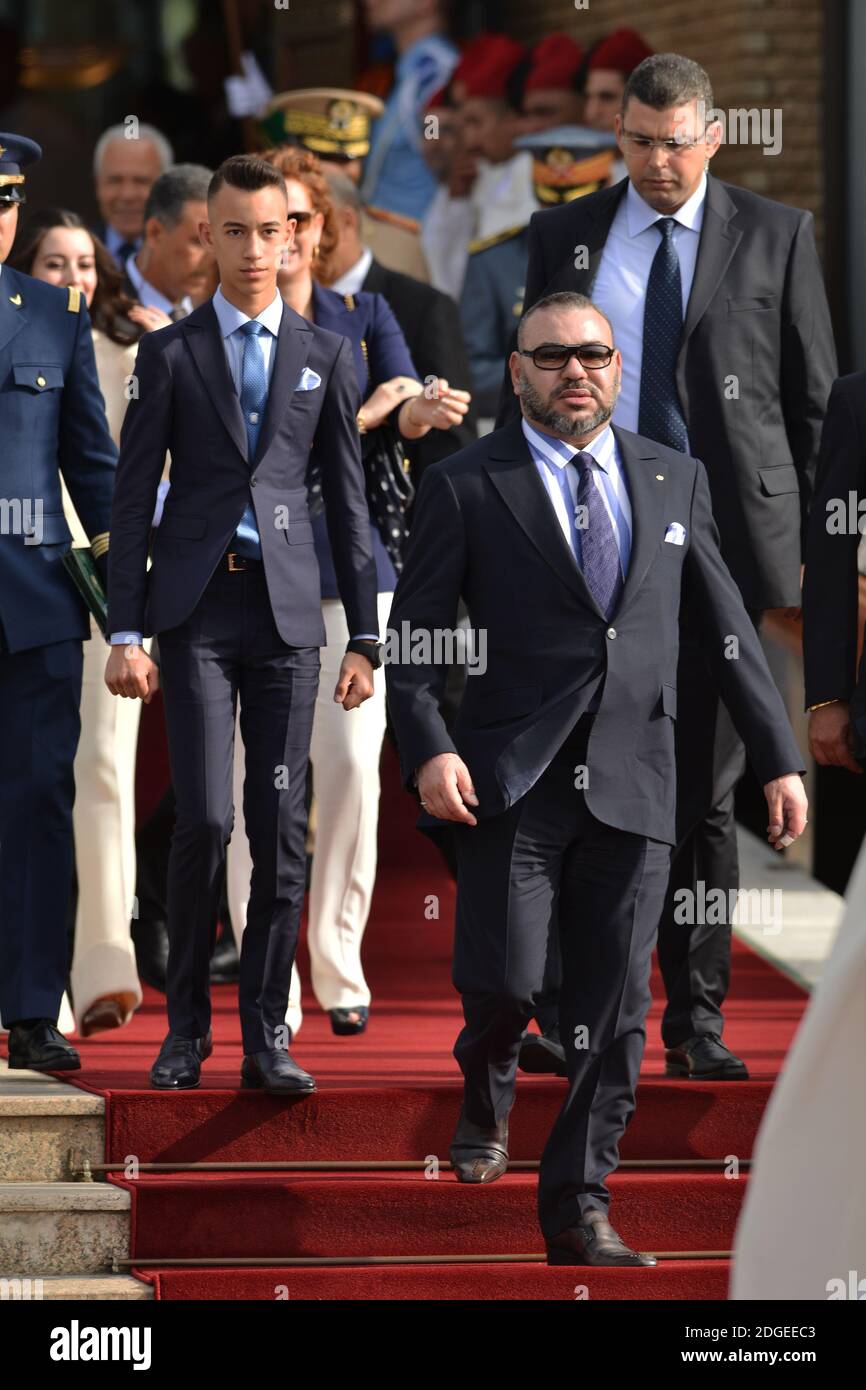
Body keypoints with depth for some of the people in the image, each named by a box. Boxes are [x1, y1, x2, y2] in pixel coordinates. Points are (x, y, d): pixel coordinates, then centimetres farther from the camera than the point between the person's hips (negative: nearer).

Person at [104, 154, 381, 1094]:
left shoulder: (325, 357, 10)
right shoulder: (169, 354, 5)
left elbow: (348, 502, 11)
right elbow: (133, 498, 4)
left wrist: (364, 637, 7)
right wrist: (124, 632, -4)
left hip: (287, 610, 2)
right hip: (197, 608, -2)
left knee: (281, 826, -1)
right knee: (205, 819, -9)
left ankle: (266, 1034, 6)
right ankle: (186, 1025, 5)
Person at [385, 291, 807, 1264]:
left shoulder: (673, 480, 12)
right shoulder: (465, 486, 3)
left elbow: (727, 627, 15)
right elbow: (411, 634, 1)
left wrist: (779, 759, 10)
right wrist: (427, 750, -14)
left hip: (634, 782, 3)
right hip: (512, 779, -3)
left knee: (613, 1013, 0)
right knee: (501, 981, -11)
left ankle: (577, 1210, 8)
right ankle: (487, 1093, 23)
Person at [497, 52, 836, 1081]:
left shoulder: (775, 236, 6)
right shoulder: (563, 236, 10)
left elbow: (814, 399, 7)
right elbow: (524, 387, 13)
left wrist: (814, 545, 2)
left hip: (724, 540, -1)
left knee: (705, 792, 3)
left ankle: (697, 1023, 9)